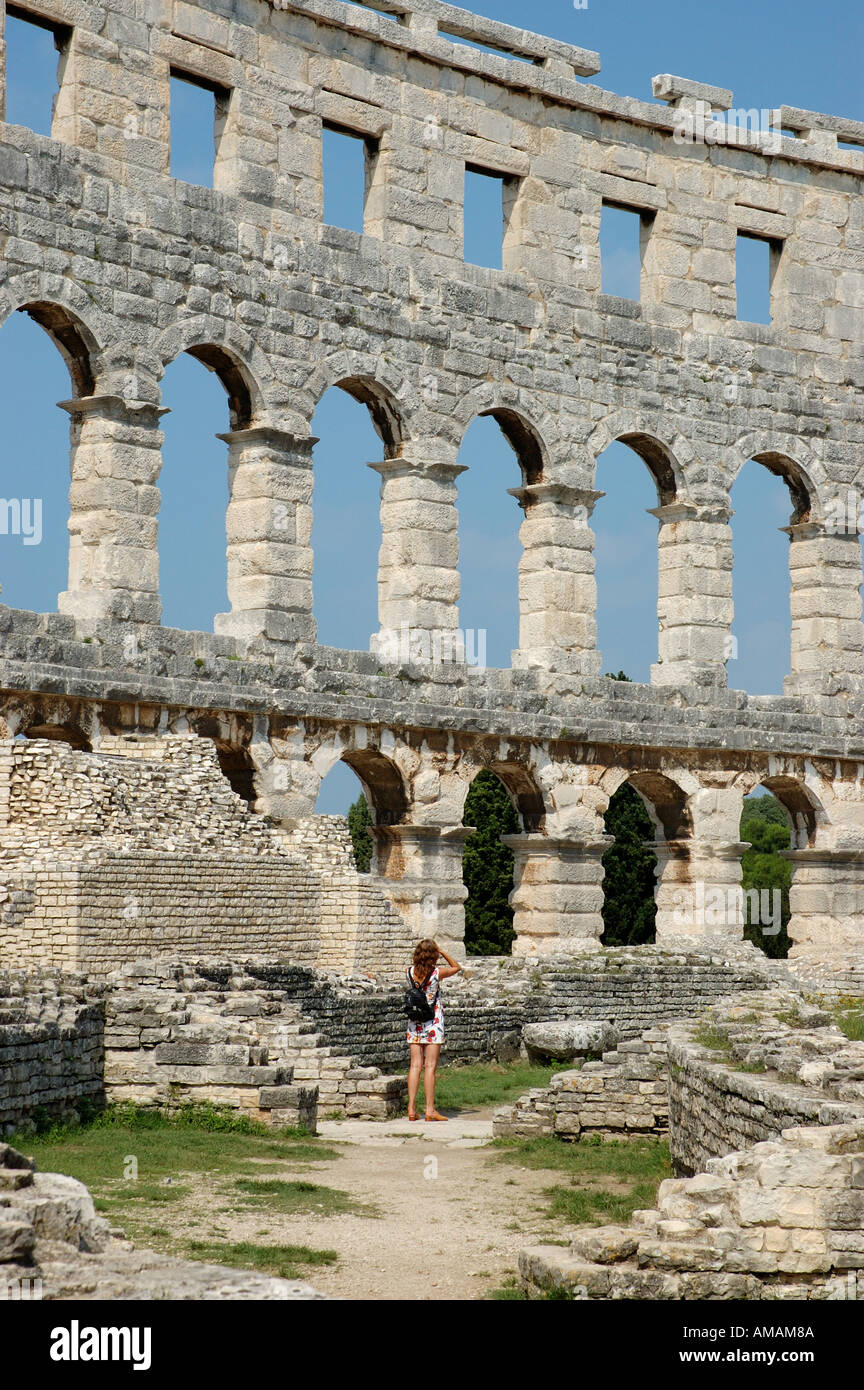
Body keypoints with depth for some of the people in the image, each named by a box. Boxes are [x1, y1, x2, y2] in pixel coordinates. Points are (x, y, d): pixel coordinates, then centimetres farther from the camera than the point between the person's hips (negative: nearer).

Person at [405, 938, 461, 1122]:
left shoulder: (411, 972, -3)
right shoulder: (437, 973, -11)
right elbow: (457, 967, 8)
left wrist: (422, 948, 11)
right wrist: (442, 952, 2)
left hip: (414, 1023, 4)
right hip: (433, 1023, -4)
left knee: (415, 1065, 5)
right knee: (430, 1066, -2)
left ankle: (412, 1109, 3)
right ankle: (430, 1110, -1)